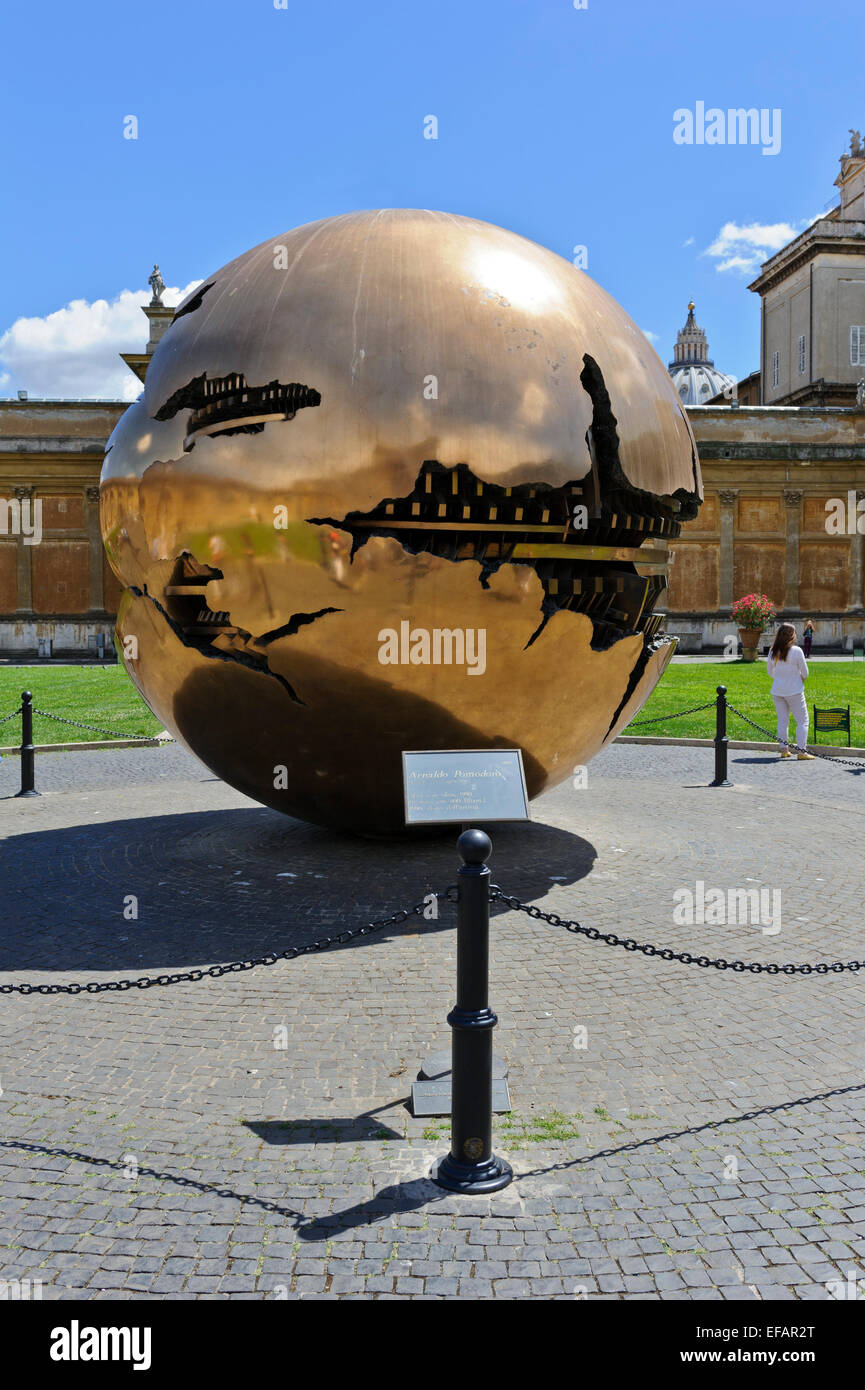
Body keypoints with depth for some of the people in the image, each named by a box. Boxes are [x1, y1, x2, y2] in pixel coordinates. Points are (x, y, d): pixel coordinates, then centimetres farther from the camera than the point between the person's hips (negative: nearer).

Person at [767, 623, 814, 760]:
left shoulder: (773, 651, 0)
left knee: (782, 720, 13)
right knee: (802, 721, 3)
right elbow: (805, 673, -6)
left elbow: (770, 671, 11)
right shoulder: (796, 651, -14)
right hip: (794, 691, -5)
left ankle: (784, 749, 14)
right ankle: (801, 750, -5)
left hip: (777, 691, 5)